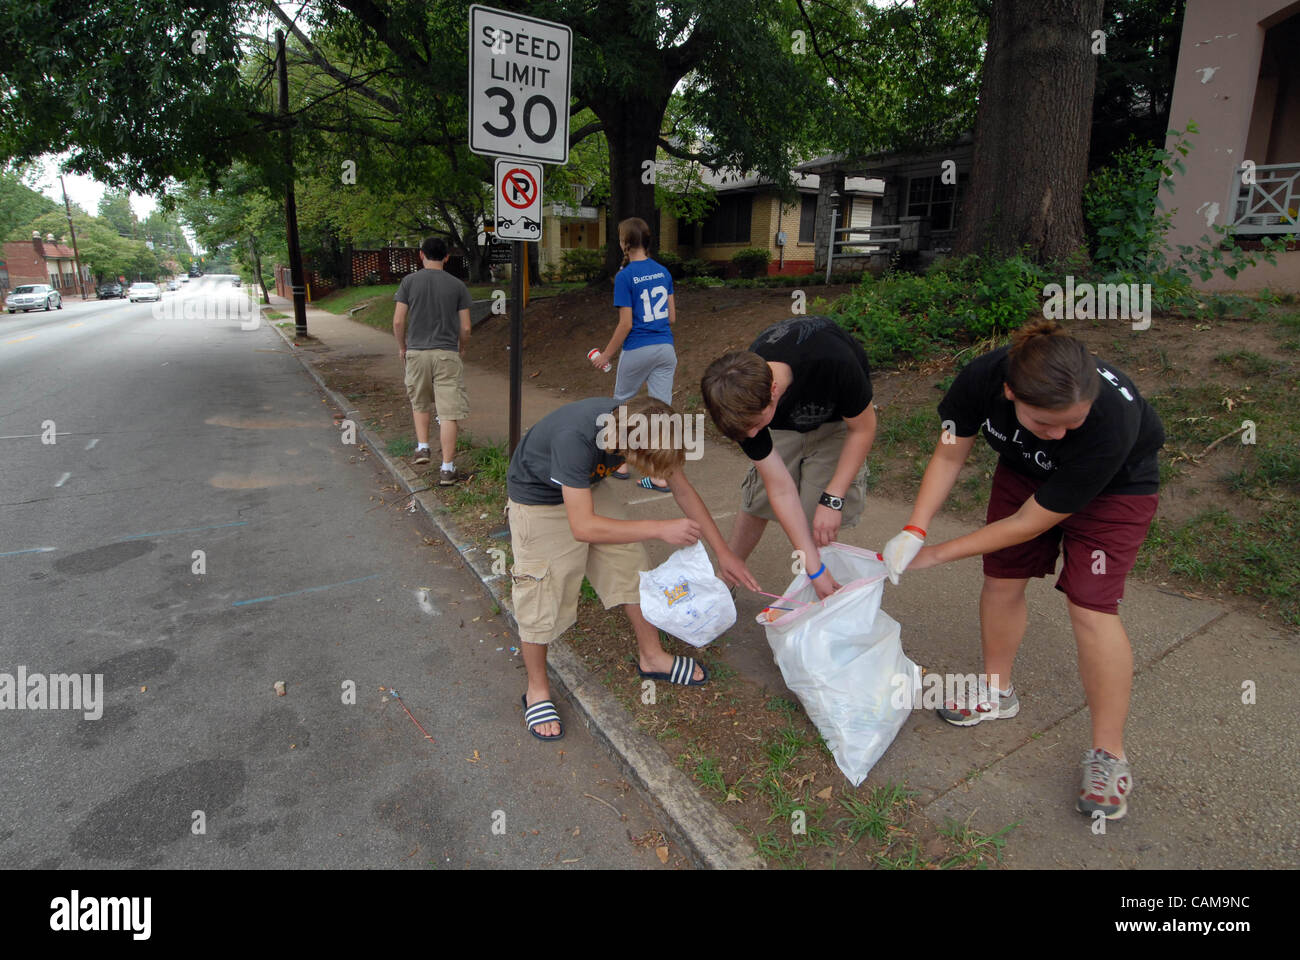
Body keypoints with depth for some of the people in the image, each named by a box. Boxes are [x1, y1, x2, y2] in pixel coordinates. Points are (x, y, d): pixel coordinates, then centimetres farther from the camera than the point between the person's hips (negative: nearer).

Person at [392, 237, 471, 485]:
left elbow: (398, 321, -3)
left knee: (420, 403, 25)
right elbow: (465, 328, 1)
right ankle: (447, 469, 0)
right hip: (447, 354, -1)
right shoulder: (457, 286, 1)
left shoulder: (409, 281, 0)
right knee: (448, 412, 0)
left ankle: (422, 447, 21)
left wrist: (402, 347, 14)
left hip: (416, 352, 1)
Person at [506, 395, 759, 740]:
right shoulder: (575, 438, -42)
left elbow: (682, 490, -10)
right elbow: (582, 527, -42)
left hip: (588, 488, 6)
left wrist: (723, 551, -9)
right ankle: (537, 691, 17)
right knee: (541, 594, -4)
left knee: (631, 567, 7)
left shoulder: (638, 426, -23)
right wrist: (660, 529, -41)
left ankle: (651, 657, 26)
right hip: (537, 500, -6)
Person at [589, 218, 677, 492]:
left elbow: (626, 324, -12)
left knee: (621, 403, 17)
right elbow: (672, 317, 9)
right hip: (665, 349, 5)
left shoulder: (625, 277, -11)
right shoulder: (663, 271, 6)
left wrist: (606, 354, -2)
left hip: (637, 350, -4)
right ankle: (661, 477, 6)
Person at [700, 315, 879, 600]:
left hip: (839, 416, -2)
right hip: (784, 423, 2)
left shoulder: (833, 363, -45)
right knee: (756, 503, 0)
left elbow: (863, 428, -23)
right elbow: (782, 490, -29)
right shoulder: (745, 404, -33)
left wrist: (832, 499, -26)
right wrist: (815, 569, -31)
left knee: (818, 522, -11)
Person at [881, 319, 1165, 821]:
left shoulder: (1112, 422, -42)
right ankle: (997, 692, 29)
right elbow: (949, 455, -15)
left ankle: (1108, 755, 4)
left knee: (1090, 606, -13)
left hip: (1115, 488, -4)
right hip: (1024, 471, 4)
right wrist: (914, 531, -25)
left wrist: (938, 554, -24)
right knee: (1001, 579, 5)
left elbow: (1030, 523, -32)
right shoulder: (982, 378, -34)